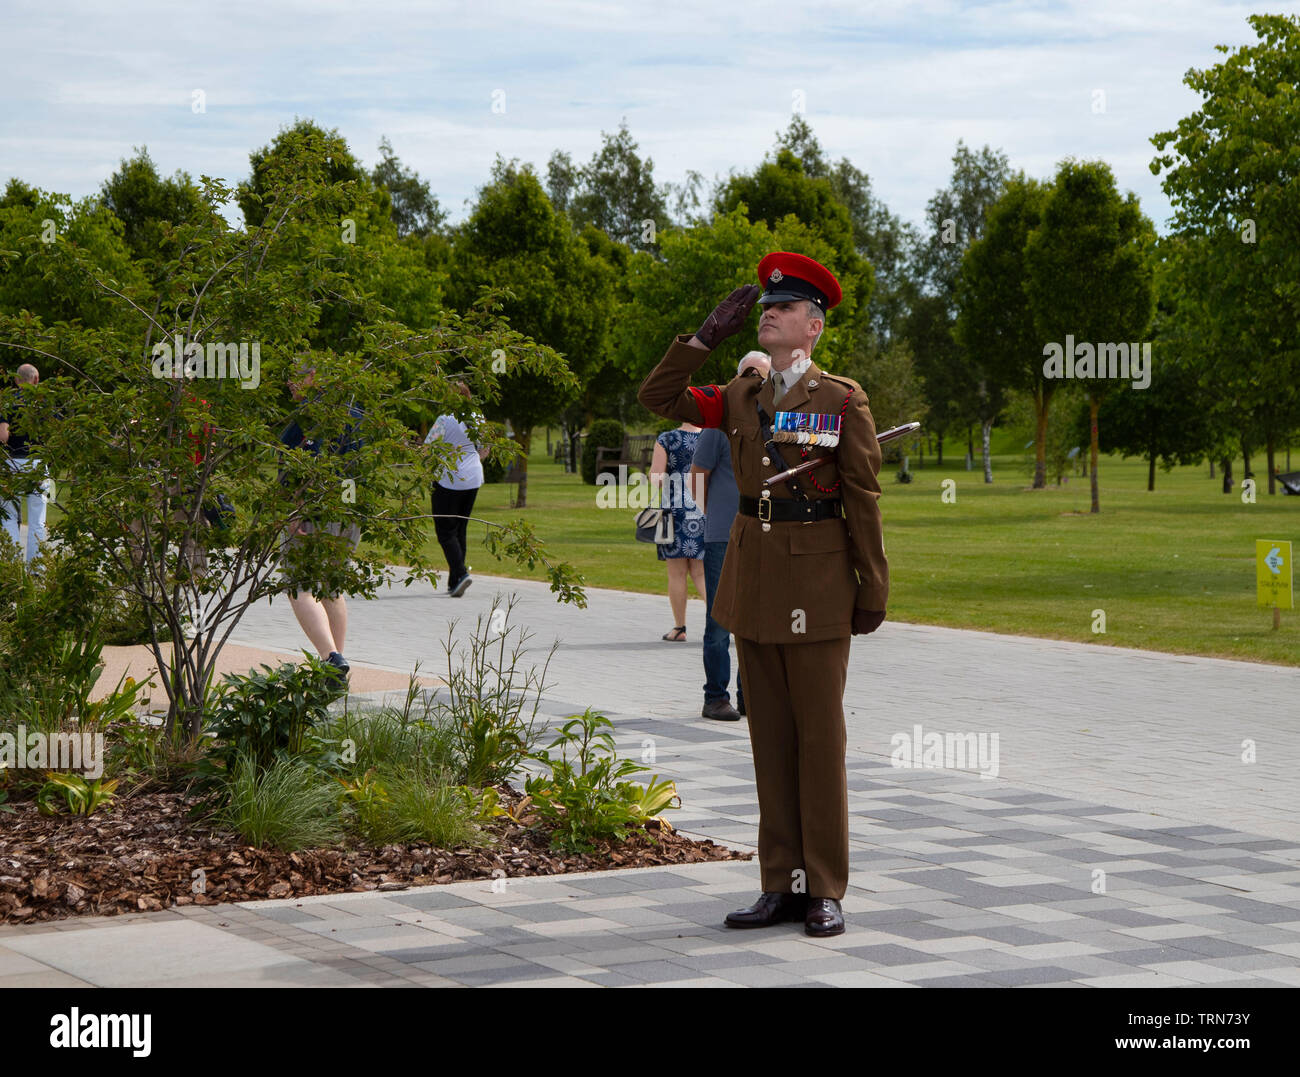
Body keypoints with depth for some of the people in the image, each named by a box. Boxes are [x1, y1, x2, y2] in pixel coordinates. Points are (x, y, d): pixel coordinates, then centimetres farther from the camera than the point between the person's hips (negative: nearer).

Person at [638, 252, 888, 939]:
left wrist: (873, 592, -6)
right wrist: (708, 335, 0)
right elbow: (658, 397, 7)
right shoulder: (740, 398, 10)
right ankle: (781, 887, 13)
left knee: (820, 738, -1)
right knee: (771, 737, 8)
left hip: (818, 585, -5)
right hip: (752, 584, 5)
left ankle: (825, 891, 6)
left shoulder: (843, 401, -4)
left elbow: (863, 502, -4)